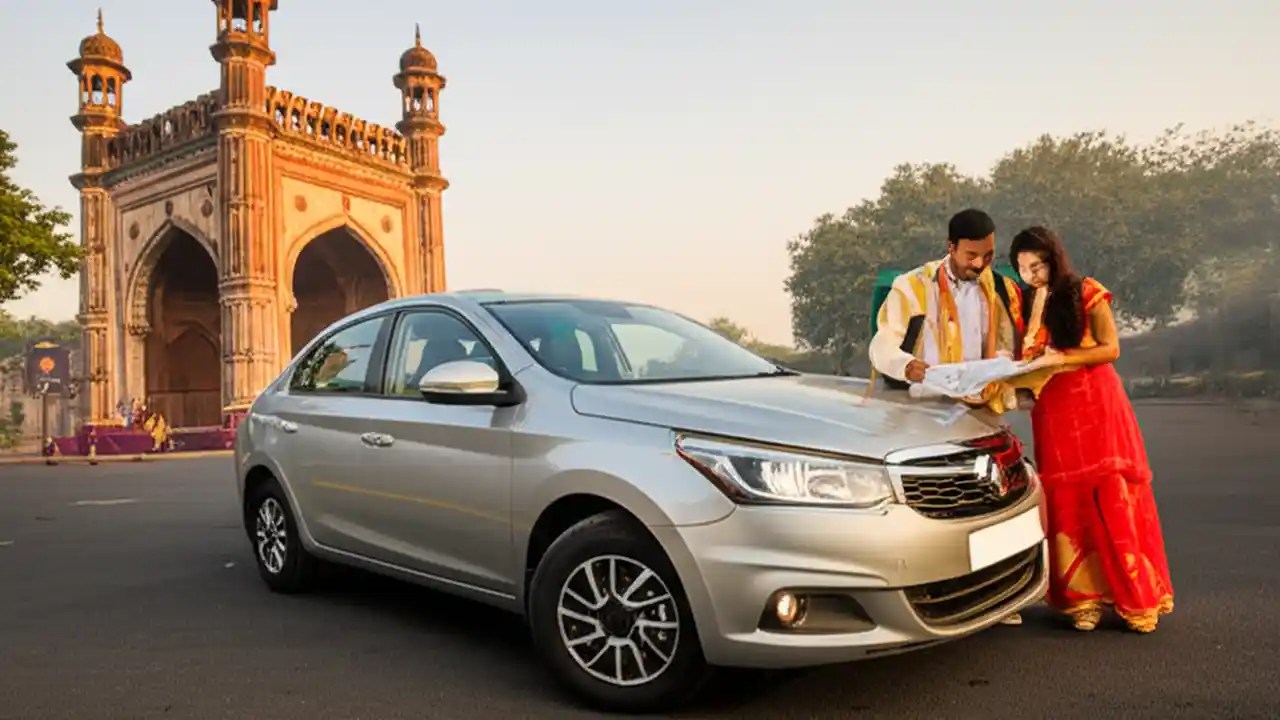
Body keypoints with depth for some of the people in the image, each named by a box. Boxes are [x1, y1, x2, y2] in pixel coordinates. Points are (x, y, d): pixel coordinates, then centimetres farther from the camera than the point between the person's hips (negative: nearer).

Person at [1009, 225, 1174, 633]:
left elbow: (1110, 349, -5)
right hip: (1053, 411, 3)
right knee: (1067, 503, 1)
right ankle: (1083, 598, 7)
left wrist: (1062, 357, -15)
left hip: (1097, 403, -3)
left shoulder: (1086, 294, -1)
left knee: (1113, 498, -3)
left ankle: (1135, 596, 7)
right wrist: (1036, 310, -10)